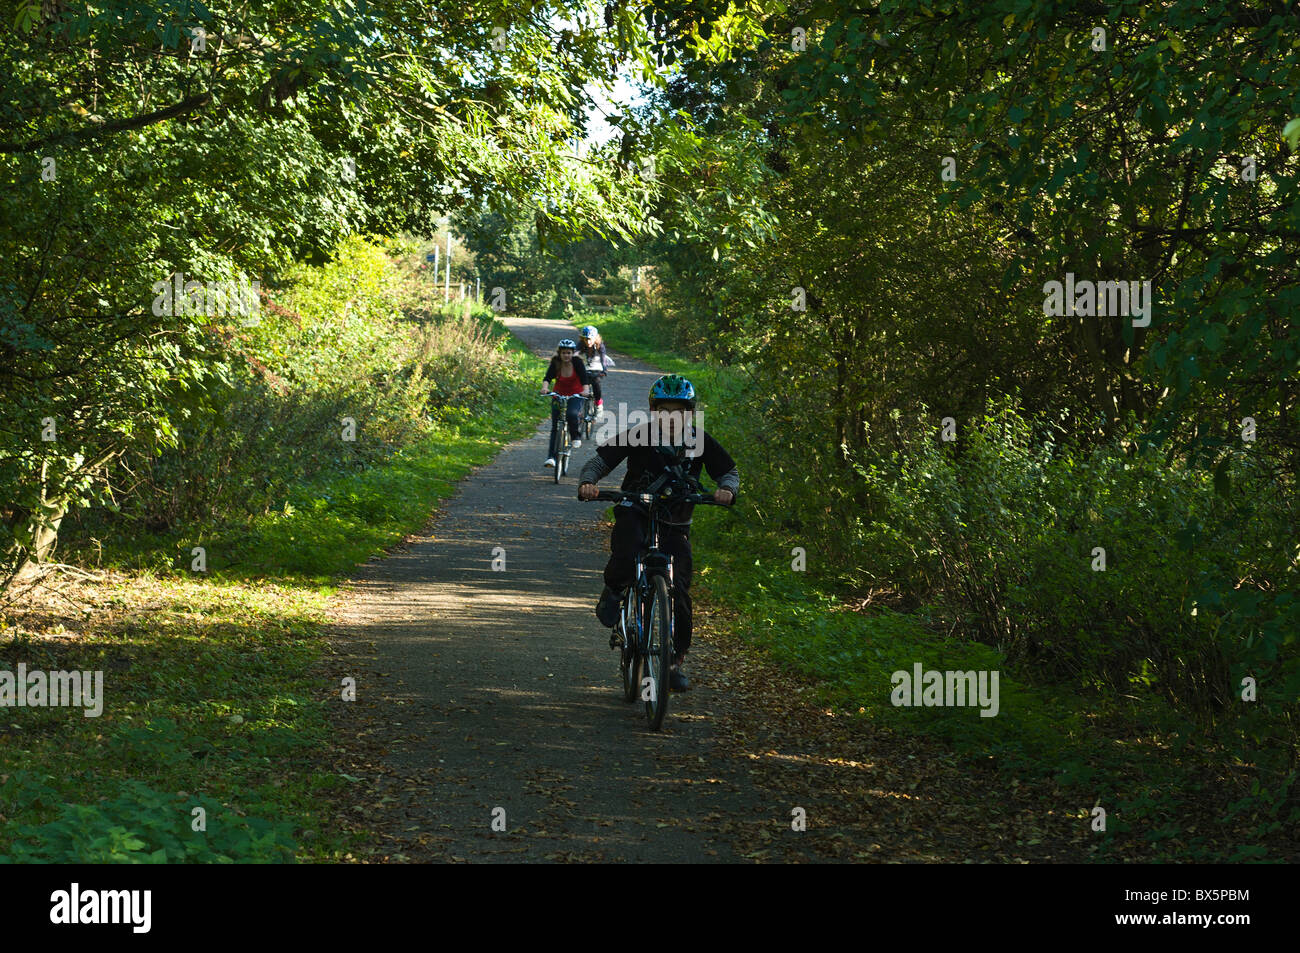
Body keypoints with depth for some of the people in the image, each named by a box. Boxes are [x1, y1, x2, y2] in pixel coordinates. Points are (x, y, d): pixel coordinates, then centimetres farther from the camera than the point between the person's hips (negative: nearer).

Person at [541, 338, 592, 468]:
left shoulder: (577, 363, -16)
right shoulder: (555, 363, -13)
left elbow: (584, 379, -26)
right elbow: (547, 378, -26)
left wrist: (585, 390, -47)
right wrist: (545, 388, -47)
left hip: (575, 395, -2)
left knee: (572, 414, -31)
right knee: (555, 427, -5)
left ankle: (576, 437, -4)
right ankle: (551, 457, -5)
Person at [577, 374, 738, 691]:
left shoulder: (700, 442, -5)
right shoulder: (638, 436, -11)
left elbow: (729, 471, 4)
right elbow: (598, 462, -11)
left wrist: (727, 489, -20)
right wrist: (587, 483, -32)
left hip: (675, 524, 2)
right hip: (635, 513, -2)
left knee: (680, 592, -6)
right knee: (626, 557, -35)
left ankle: (676, 661, 10)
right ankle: (612, 591, 0)